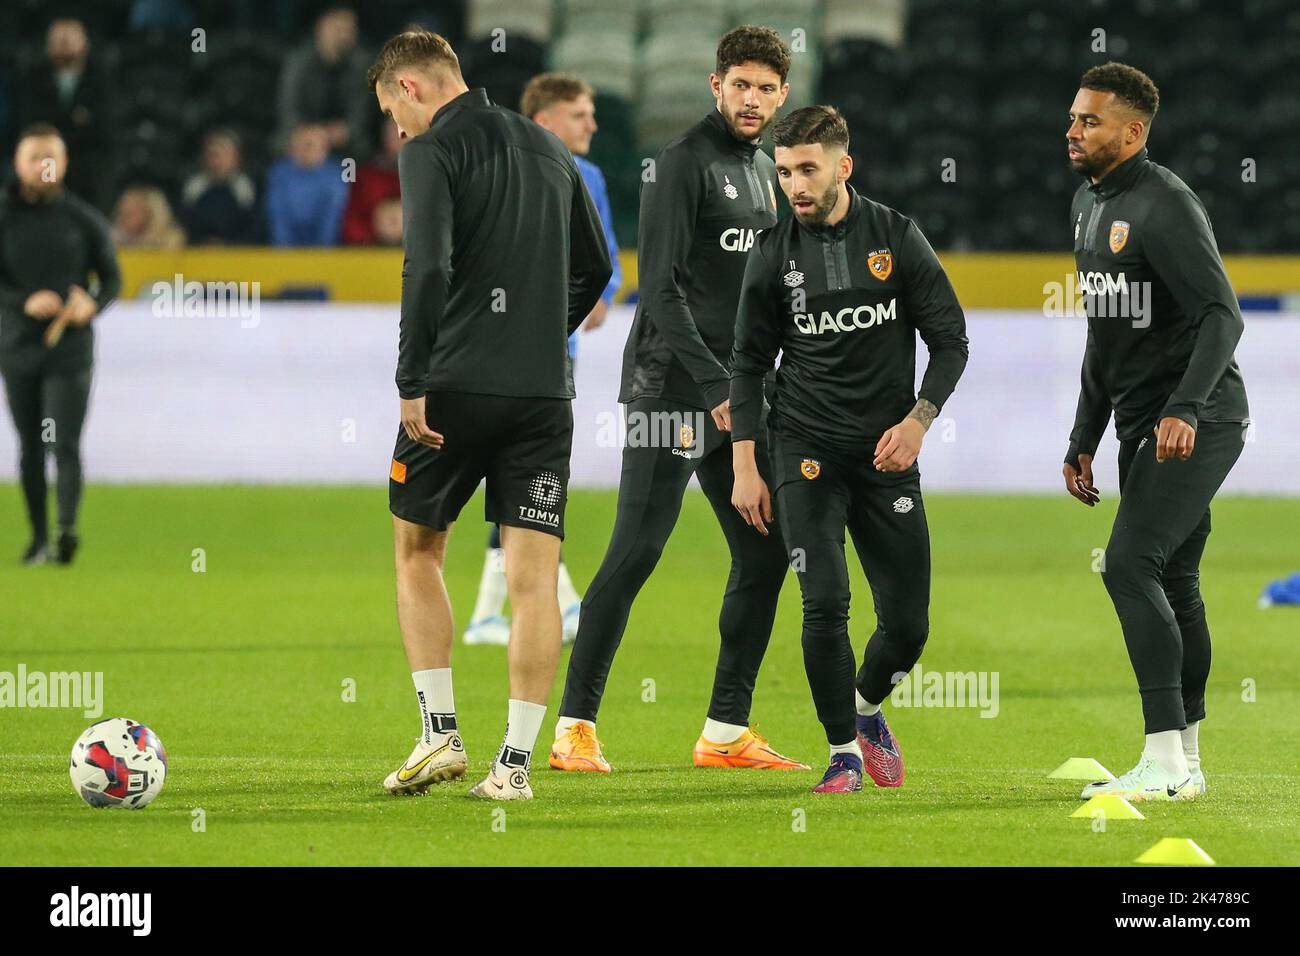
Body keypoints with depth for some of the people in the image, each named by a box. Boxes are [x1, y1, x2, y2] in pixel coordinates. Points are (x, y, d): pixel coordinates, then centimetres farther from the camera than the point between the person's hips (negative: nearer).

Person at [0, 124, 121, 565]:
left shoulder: (83, 219, 3)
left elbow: (111, 277, 9)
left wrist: (92, 304, -14)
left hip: (70, 350, -2)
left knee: (64, 444, -13)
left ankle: (68, 528, -25)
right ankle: (39, 536, 16)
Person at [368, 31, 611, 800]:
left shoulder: (431, 152, -5)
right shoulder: (549, 151, 15)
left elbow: (428, 267, -18)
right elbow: (595, 266, 21)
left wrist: (412, 381, -14)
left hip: (457, 386, -4)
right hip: (544, 391, 4)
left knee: (418, 553, 15)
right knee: (534, 578, 0)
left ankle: (440, 733, 8)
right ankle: (516, 761, -5)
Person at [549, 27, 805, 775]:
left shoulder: (764, 171, 17)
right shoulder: (685, 162, -9)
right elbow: (661, 287, -16)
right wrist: (712, 384, -21)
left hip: (736, 394, 8)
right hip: (673, 385, -8)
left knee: (765, 553, 5)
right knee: (637, 552, -11)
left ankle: (727, 731, 12)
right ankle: (576, 728, -7)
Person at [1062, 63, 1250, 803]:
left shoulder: (1164, 205, -16)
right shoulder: (1088, 205, 14)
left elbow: (1223, 315, -24)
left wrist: (1185, 408, -36)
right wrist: (1084, 440, 22)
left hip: (1197, 425, -10)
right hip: (1144, 427, 10)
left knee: (1131, 565, -18)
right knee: (1171, 585, 12)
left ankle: (1165, 761, -20)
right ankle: (1186, 765, 18)